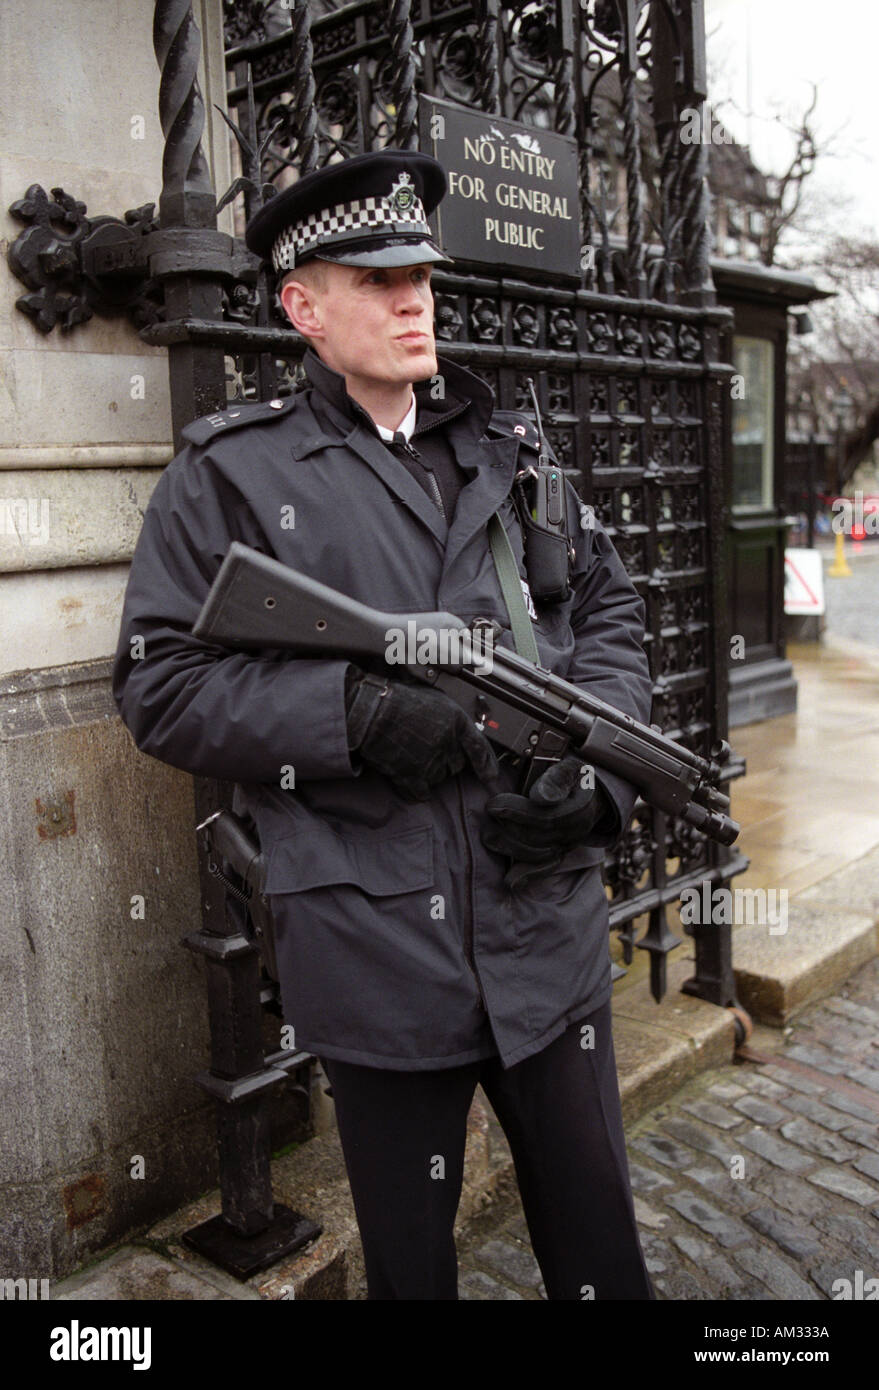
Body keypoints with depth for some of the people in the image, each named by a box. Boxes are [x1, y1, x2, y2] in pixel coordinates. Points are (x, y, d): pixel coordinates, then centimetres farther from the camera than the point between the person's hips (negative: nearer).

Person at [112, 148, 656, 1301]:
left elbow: (610, 614, 12)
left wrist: (591, 772, -5)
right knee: (411, 1256, 19)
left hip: (551, 930, 4)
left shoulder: (511, 457, 10)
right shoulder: (229, 477, -3)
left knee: (597, 1232, 19)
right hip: (376, 949, -3)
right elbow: (161, 686, -6)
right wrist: (355, 713, -20)